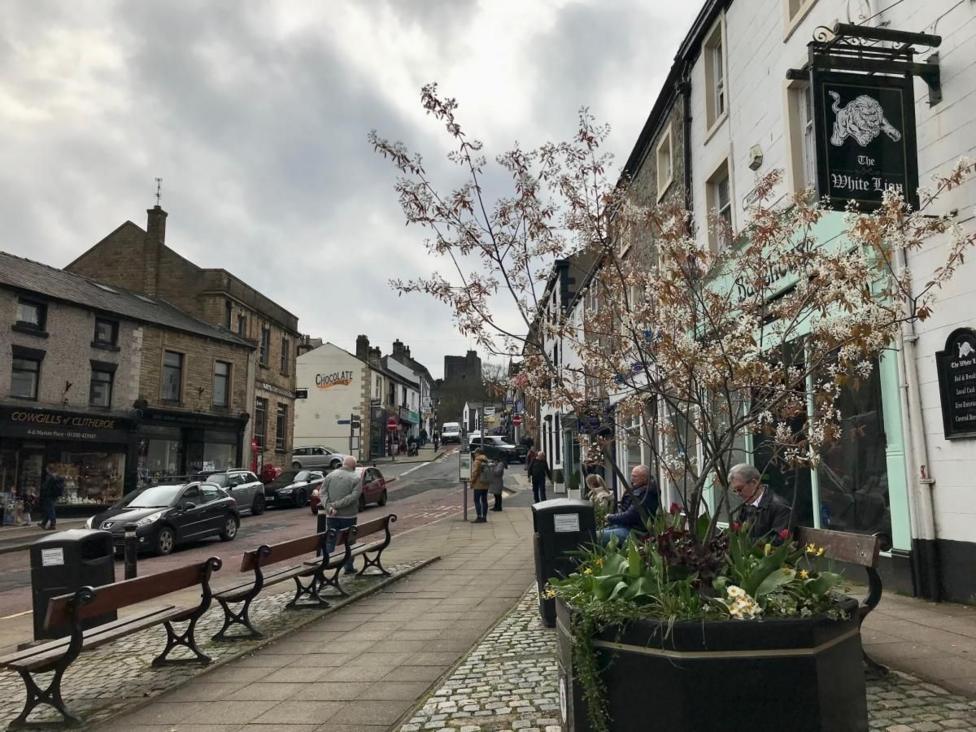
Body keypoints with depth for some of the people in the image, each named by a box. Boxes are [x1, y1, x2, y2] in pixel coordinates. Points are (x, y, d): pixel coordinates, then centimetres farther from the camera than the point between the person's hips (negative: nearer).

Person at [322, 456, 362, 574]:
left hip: (331, 516, 2)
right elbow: (353, 496, -16)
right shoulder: (356, 478, -5)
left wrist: (329, 507, -12)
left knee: (329, 542, 7)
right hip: (348, 516, -2)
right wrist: (336, 505, -15)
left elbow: (323, 492, -4)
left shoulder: (330, 475, 4)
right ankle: (349, 567, 19)